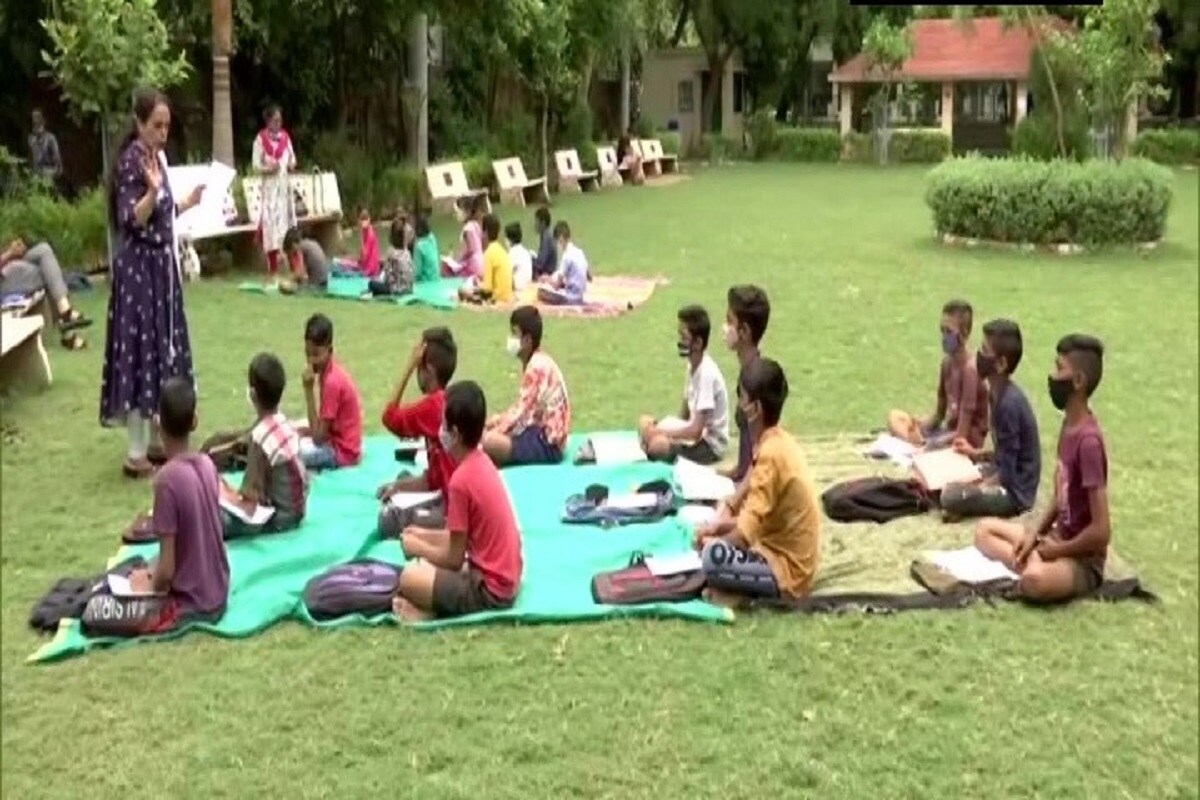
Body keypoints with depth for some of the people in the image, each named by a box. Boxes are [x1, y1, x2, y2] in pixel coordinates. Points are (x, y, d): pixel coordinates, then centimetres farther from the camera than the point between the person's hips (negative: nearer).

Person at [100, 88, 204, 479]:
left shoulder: (158, 156, 12)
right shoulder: (132, 160, -15)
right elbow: (132, 220, -22)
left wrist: (189, 202, 24)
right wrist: (152, 189, -35)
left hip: (160, 264, 10)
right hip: (139, 268, -9)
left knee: (161, 348, 14)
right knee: (142, 351, -7)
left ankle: (153, 439, 25)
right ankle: (136, 454, -1)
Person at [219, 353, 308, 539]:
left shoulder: (259, 436, -22)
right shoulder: (285, 423, 1)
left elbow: (251, 495, -20)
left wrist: (226, 493, -5)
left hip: (280, 516, -8)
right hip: (295, 509, 8)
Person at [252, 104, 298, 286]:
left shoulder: (286, 136, 10)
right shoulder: (261, 139, -6)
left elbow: (292, 157, 17)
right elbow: (255, 164, -7)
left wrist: (292, 164, -4)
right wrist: (268, 168, -23)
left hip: (285, 185, 5)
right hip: (269, 186, -5)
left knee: (286, 221, 6)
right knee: (271, 224, -8)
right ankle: (273, 271, -5)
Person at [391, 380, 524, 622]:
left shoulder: (460, 481, -20)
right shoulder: (481, 462, 6)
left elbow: (454, 559, -13)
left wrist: (418, 547, 1)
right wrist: (425, 535, 13)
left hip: (490, 591, -9)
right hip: (506, 577, 9)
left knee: (408, 578, -16)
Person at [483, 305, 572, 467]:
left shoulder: (537, 367, -19)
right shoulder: (536, 362, 12)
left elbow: (522, 412, -21)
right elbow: (523, 406, 18)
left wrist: (494, 430, -12)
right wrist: (499, 419, 5)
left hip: (548, 443, -11)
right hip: (541, 432, 11)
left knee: (490, 442, -27)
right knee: (493, 425, 21)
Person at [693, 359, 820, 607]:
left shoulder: (770, 453, -21)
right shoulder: (779, 441, 7)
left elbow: (746, 533, -24)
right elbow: (755, 515, 17)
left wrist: (713, 542, -6)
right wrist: (719, 526, 3)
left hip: (787, 572, -10)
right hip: (783, 553, 10)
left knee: (712, 558, -30)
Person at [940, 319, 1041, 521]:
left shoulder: (1008, 404, -26)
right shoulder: (998, 394, 3)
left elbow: (1006, 475, -23)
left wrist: (972, 492, -15)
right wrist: (975, 453, 9)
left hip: (1014, 491, -10)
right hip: (1005, 476, 10)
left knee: (950, 497, -25)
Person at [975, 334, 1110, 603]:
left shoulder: (1088, 441, -25)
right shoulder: (1068, 424, 4)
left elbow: (1101, 531, -26)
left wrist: (1056, 550, -13)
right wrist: (1036, 535, 2)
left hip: (1083, 560, -10)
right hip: (1058, 538, 10)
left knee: (1035, 581, -38)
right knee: (985, 529, 9)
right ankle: (1034, 564, -10)